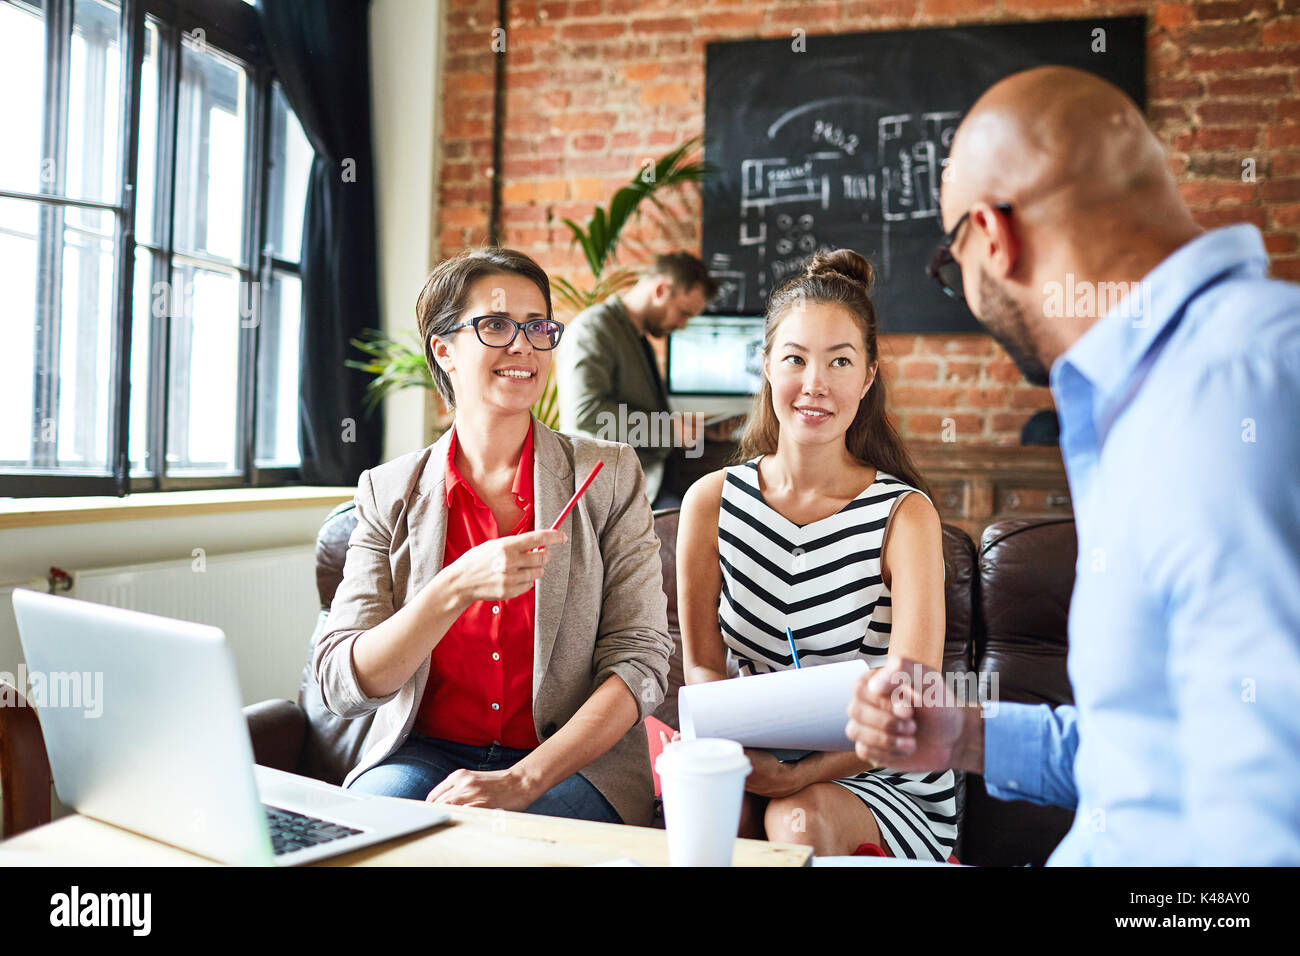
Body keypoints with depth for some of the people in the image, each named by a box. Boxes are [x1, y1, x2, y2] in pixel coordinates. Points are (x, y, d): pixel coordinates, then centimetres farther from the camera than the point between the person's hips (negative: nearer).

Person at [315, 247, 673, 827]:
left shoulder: (610, 475, 1)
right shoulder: (389, 492, 3)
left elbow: (640, 660, -6)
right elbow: (340, 685, -6)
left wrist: (522, 780, -19)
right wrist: (459, 587, -23)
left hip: (573, 763, -1)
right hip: (422, 753, 1)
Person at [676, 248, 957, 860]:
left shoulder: (905, 514, -11)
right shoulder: (712, 502, -1)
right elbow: (702, 663, 3)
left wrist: (803, 774, -33)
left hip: (882, 780, -2)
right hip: (752, 768, 2)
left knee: (800, 819, -32)